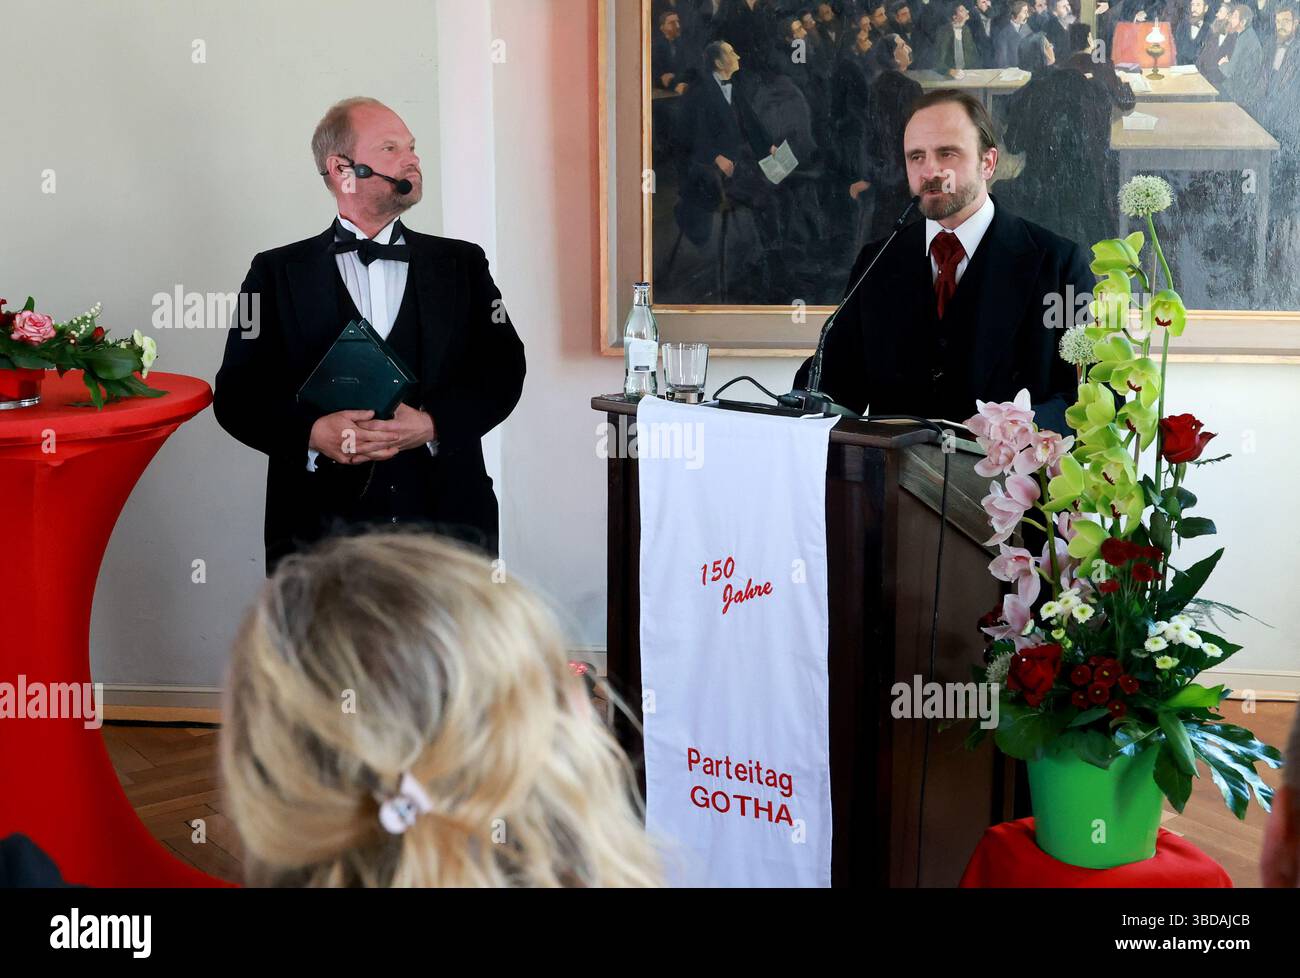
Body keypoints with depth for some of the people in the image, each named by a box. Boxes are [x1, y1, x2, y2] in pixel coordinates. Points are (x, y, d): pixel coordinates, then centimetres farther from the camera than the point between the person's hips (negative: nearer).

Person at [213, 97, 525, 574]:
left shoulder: (463, 264, 13)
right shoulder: (278, 272, 9)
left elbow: (502, 368, 4)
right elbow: (237, 392, 3)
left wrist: (432, 424, -13)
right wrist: (312, 432, -16)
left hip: (447, 519, 2)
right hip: (320, 526, -1)